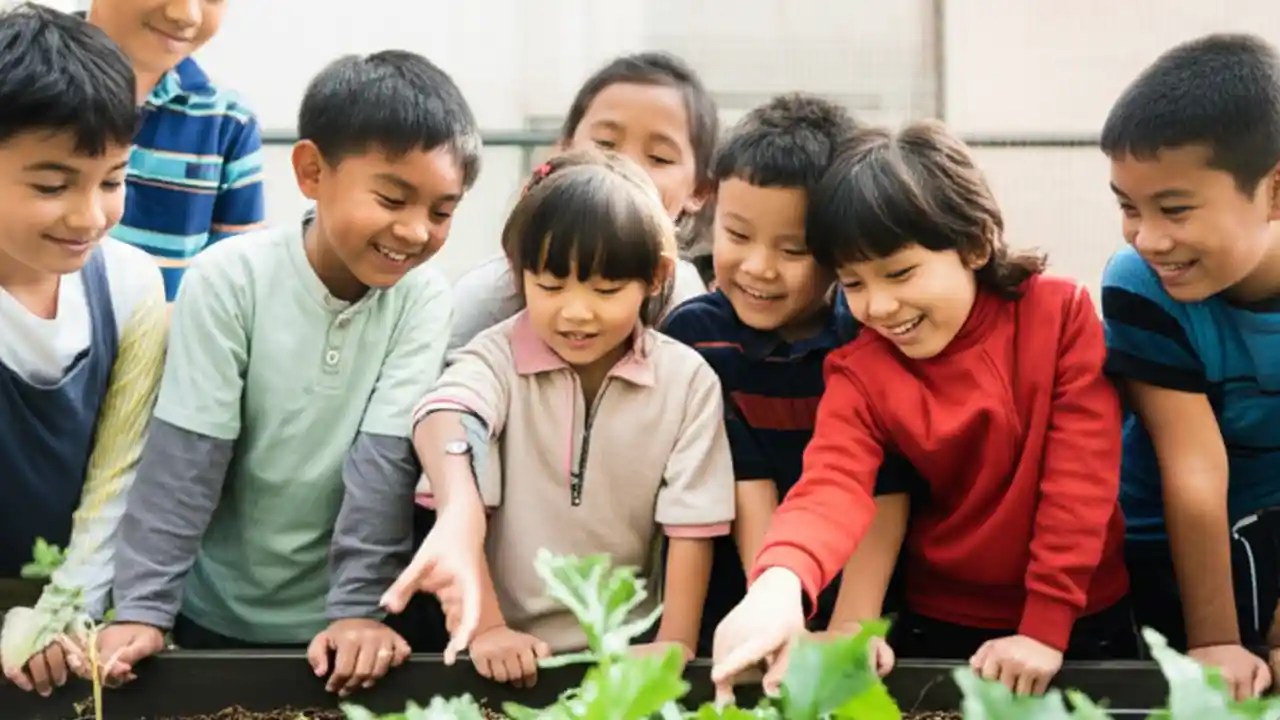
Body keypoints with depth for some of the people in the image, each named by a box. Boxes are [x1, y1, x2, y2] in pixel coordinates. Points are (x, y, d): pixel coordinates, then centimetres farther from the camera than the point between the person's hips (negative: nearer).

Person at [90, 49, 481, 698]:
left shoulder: (422, 297, -11)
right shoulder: (230, 278, -16)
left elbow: (386, 458, -14)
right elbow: (185, 458, -15)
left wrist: (359, 608, -20)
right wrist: (142, 607, -19)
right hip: (216, 613, -1)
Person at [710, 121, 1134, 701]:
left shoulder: (1061, 312, -11)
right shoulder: (860, 371, -9)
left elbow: (1081, 472, -14)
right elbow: (832, 487, -25)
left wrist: (1046, 625, -17)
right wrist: (780, 581, -45)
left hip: (1080, 622, -1)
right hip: (937, 627, 1)